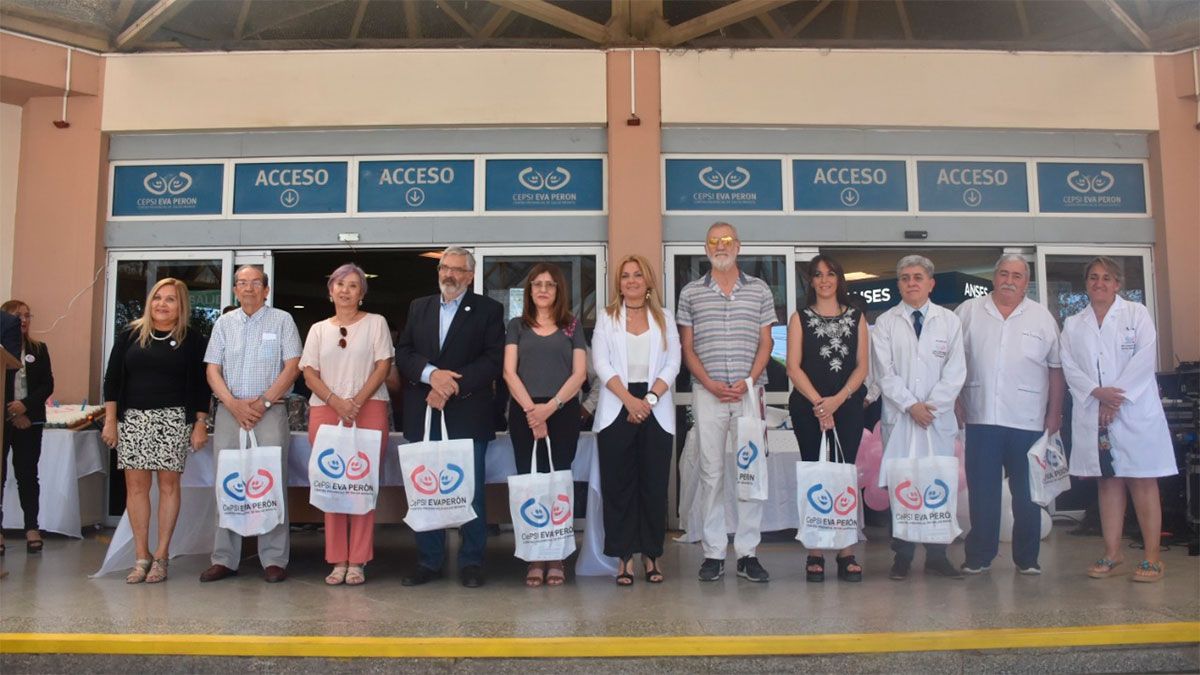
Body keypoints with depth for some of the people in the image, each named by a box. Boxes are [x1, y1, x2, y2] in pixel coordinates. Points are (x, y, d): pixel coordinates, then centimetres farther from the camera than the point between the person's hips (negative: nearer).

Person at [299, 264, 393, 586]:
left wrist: (358, 401, -12)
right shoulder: (318, 329, 16)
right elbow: (309, 374, 8)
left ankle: (357, 562, 1)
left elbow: (383, 366, 1)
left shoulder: (376, 323, 9)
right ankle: (337, 560, 7)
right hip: (325, 411, 2)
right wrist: (336, 401, -9)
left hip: (369, 410, -2)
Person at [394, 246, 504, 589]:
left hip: (467, 415, -3)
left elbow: (494, 359, -6)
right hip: (422, 415, 4)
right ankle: (428, 562, 18)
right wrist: (431, 373, -13)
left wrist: (453, 387, -15)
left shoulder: (488, 310, 4)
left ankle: (471, 563, 13)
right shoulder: (419, 307, 15)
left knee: (471, 492, 1)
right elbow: (403, 353, 7)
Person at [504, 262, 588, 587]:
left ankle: (556, 558, 6)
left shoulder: (572, 326, 11)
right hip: (524, 412, 1)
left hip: (562, 412, 0)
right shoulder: (517, 326, 12)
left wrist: (550, 406, -11)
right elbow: (509, 372, 2)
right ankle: (534, 559, 5)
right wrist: (531, 409, -11)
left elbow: (579, 373, 2)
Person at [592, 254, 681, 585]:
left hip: (656, 410, 1)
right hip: (616, 409, 0)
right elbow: (601, 363, -1)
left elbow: (672, 364, 4)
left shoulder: (664, 318, 12)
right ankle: (625, 557, 6)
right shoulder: (607, 318, 10)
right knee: (618, 484, -1)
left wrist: (649, 399, -10)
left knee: (654, 484, 2)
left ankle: (651, 555, 12)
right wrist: (630, 400, -13)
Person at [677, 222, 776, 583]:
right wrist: (710, 384, -7)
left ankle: (747, 552, 10)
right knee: (711, 472, 3)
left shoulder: (759, 290, 9)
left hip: (749, 392, 0)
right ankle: (713, 553, 10)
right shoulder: (691, 293, 8)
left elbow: (765, 342, 7)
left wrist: (748, 382, -8)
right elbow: (687, 347, 7)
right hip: (707, 394, 0)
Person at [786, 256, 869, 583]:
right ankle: (815, 552, 5)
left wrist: (838, 399, -10)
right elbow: (793, 367, -1)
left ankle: (846, 551, 3)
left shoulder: (856, 317, 11)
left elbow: (862, 366, 4)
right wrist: (818, 403, -11)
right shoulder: (800, 318, 7)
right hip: (808, 406, -1)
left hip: (848, 406, 1)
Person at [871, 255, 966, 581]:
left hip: (939, 417, 1)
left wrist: (932, 405, -8)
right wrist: (910, 405, -10)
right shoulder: (885, 323, 7)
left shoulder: (949, 321, 10)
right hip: (898, 417, -1)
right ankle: (902, 557, 7)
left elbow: (955, 370, 3)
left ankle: (937, 556, 11)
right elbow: (884, 372, 0)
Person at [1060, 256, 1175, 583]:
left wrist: (1117, 396, -13)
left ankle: (1152, 557, 3)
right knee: (1108, 482, 7)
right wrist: (1097, 392, -14)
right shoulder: (1073, 324, 13)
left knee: (1143, 482, -1)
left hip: (1134, 409, -3)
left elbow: (1145, 357, -6)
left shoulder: (1136, 313, 5)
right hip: (1093, 414, 3)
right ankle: (1111, 553, 12)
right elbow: (1069, 366, 3)